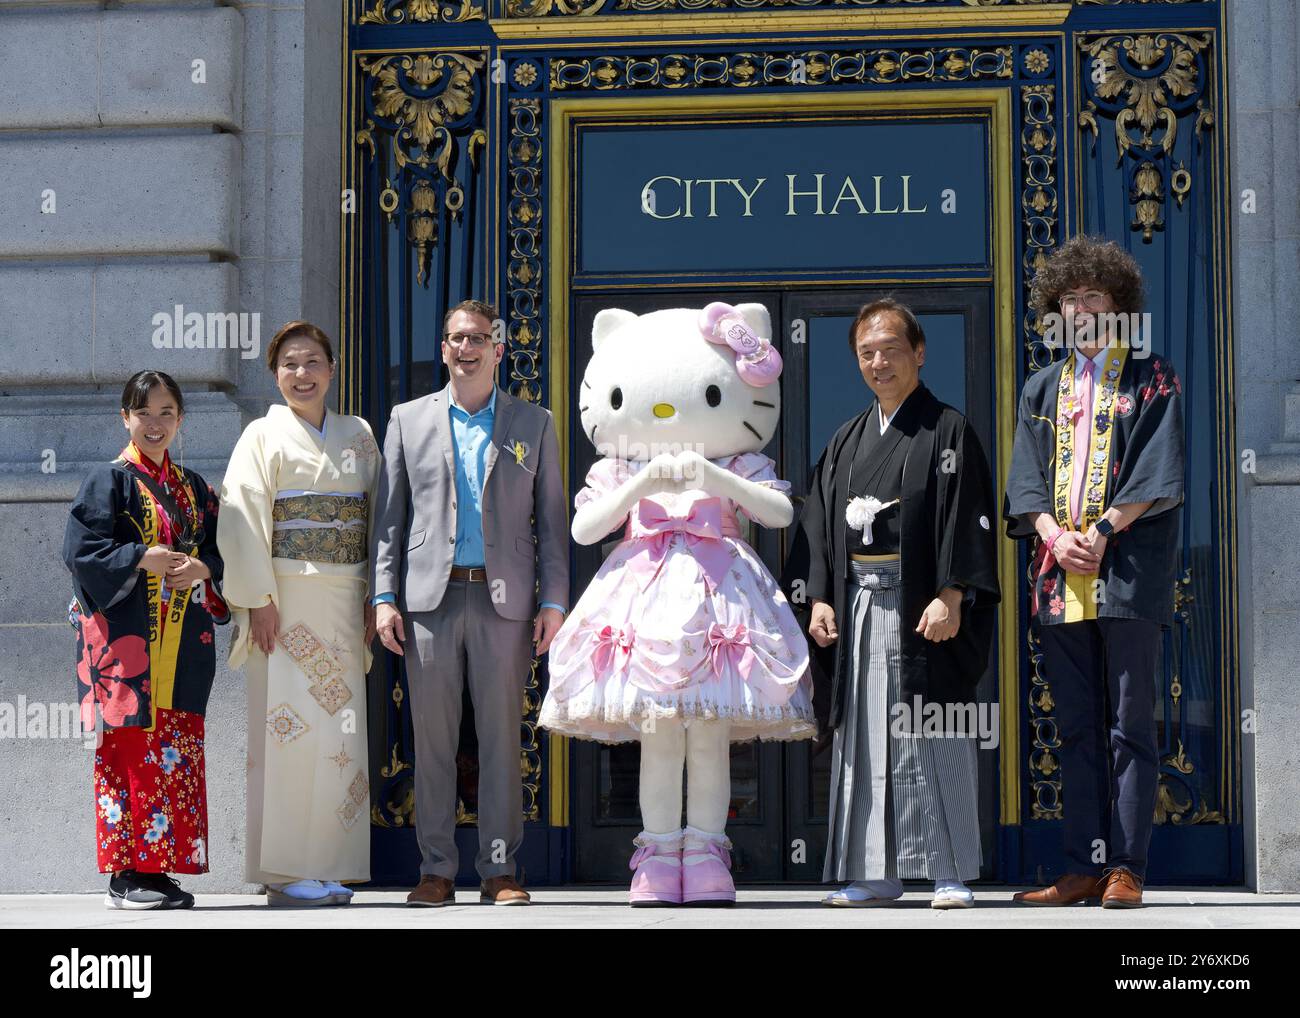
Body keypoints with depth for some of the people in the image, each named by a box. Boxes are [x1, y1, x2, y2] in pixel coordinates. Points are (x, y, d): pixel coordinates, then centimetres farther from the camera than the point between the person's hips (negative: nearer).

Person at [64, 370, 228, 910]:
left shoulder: (193, 488, 16)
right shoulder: (109, 480, 0)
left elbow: (221, 551, 14)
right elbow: (80, 549, -9)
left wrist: (203, 569, -7)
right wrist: (141, 559, -17)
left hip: (180, 641, 5)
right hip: (124, 637, -5)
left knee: (175, 751, 3)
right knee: (128, 747, -7)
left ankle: (159, 866, 7)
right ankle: (124, 873, -4)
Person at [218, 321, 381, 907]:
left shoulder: (358, 436, 15)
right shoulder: (263, 436, 3)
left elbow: (377, 517, 13)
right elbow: (242, 518, -5)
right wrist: (259, 599, -13)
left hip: (344, 603, 4)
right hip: (286, 600, -4)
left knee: (343, 731, 2)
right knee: (290, 727, -8)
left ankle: (329, 867, 8)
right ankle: (285, 872, -4)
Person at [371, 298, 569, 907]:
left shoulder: (534, 424, 11)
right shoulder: (408, 420, 12)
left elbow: (551, 522, 9)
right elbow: (389, 516, 11)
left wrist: (552, 602, 0)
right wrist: (384, 597, 1)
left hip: (504, 599, 0)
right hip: (430, 597, 1)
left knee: (501, 736, 0)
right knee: (432, 738, 1)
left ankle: (499, 869, 5)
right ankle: (436, 869, 7)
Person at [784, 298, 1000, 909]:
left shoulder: (947, 431, -1)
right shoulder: (848, 440, 17)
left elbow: (964, 519, -8)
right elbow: (820, 521, 15)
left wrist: (949, 596, -18)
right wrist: (819, 600, 4)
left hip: (923, 605, -6)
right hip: (857, 603, 6)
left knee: (933, 739, -5)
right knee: (863, 738, 5)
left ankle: (951, 873, 0)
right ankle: (875, 874, 11)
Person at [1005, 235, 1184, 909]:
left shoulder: (1150, 378, 7)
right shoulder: (1042, 390, 19)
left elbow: (1155, 473, -3)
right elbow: (1027, 479, 11)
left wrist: (1103, 532, -13)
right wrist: (1055, 536, -7)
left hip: (1129, 573, -4)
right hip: (1059, 575, 4)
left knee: (1129, 725, -5)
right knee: (1077, 728, 4)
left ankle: (1125, 867, -4)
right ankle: (1086, 866, 6)